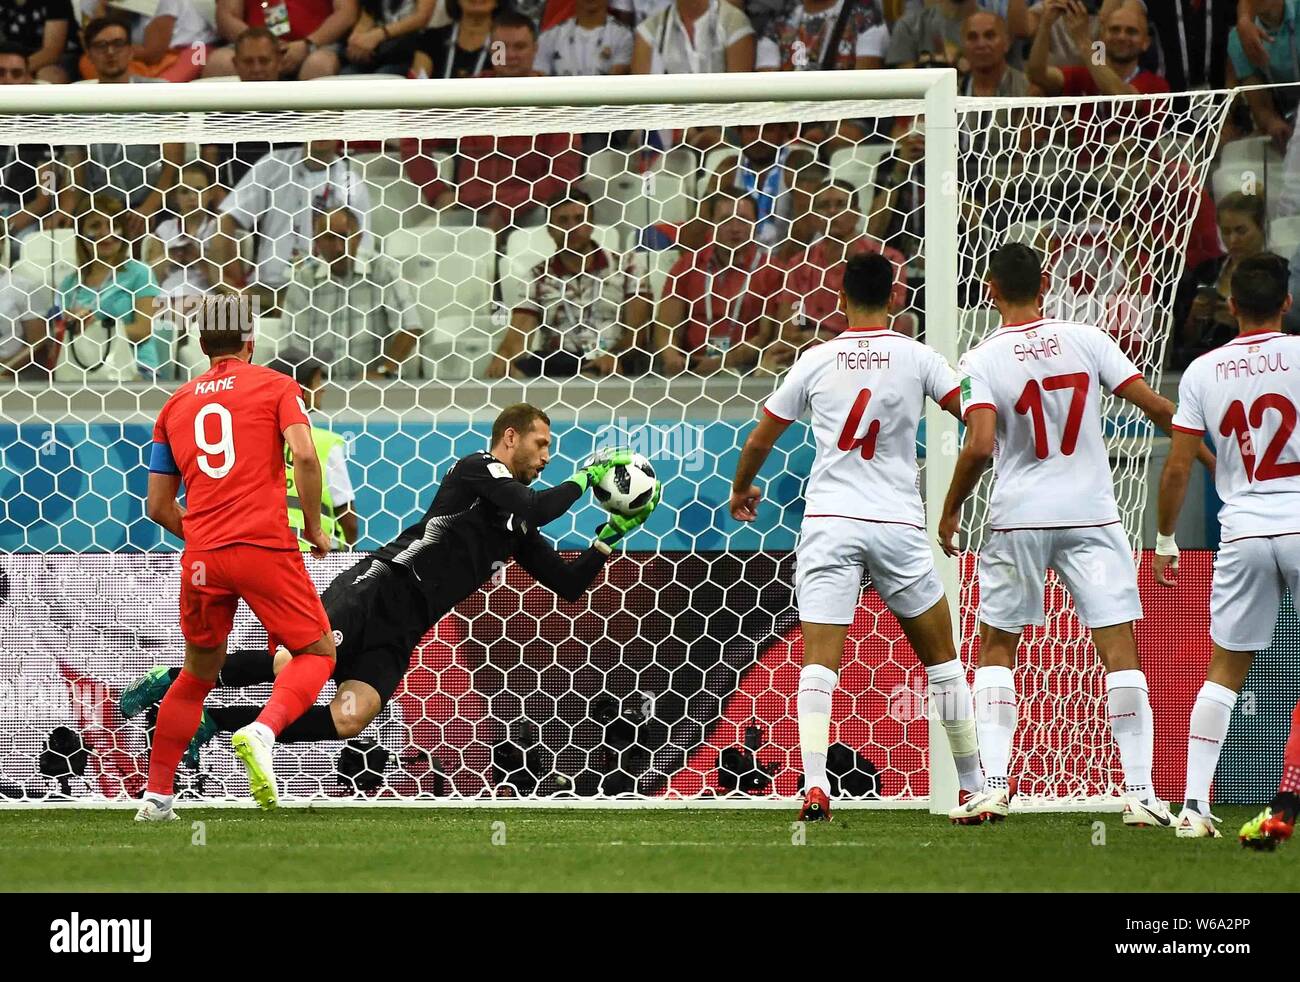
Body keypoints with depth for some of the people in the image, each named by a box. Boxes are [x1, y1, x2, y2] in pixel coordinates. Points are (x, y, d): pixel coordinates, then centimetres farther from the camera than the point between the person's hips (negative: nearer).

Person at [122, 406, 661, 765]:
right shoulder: (478, 469, 4)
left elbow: (569, 585, 29)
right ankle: (178, 680, -11)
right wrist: (584, 478, 2)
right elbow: (534, 510, -13)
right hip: (376, 588, -7)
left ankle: (214, 722, -11)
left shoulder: (518, 534, 27)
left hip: (399, 632, 7)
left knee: (349, 720, -20)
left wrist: (612, 534, 18)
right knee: (302, 664, -30)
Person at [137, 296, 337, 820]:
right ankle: (262, 732, -20)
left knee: (197, 674, 19)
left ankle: (156, 796, 16)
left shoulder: (176, 404, 17)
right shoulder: (275, 386, 6)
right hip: (266, 546, -4)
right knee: (318, 653, 8)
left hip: (202, 557, 4)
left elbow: (158, 505, 16)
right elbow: (304, 453, -11)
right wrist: (313, 527, 0)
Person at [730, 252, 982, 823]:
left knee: (819, 659, -5)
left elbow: (760, 440, 14)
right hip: (899, 524, 0)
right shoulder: (917, 358, 2)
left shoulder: (816, 361, 5)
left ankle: (814, 785, -21)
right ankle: (974, 784, 17)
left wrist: (741, 489, 33)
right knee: (941, 657, 13)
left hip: (828, 523, 0)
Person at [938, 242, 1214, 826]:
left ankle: (993, 786, 4)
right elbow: (1154, 406, -2)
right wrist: (1209, 456, 12)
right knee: (1120, 650, 0)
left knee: (996, 648, 13)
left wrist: (951, 511, -2)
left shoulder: (980, 362, -6)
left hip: (1018, 518, -1)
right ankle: (1139, 790, -7)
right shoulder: (1086, 340, -1)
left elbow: (979, 447, -17)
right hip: (1091, 515, 1)